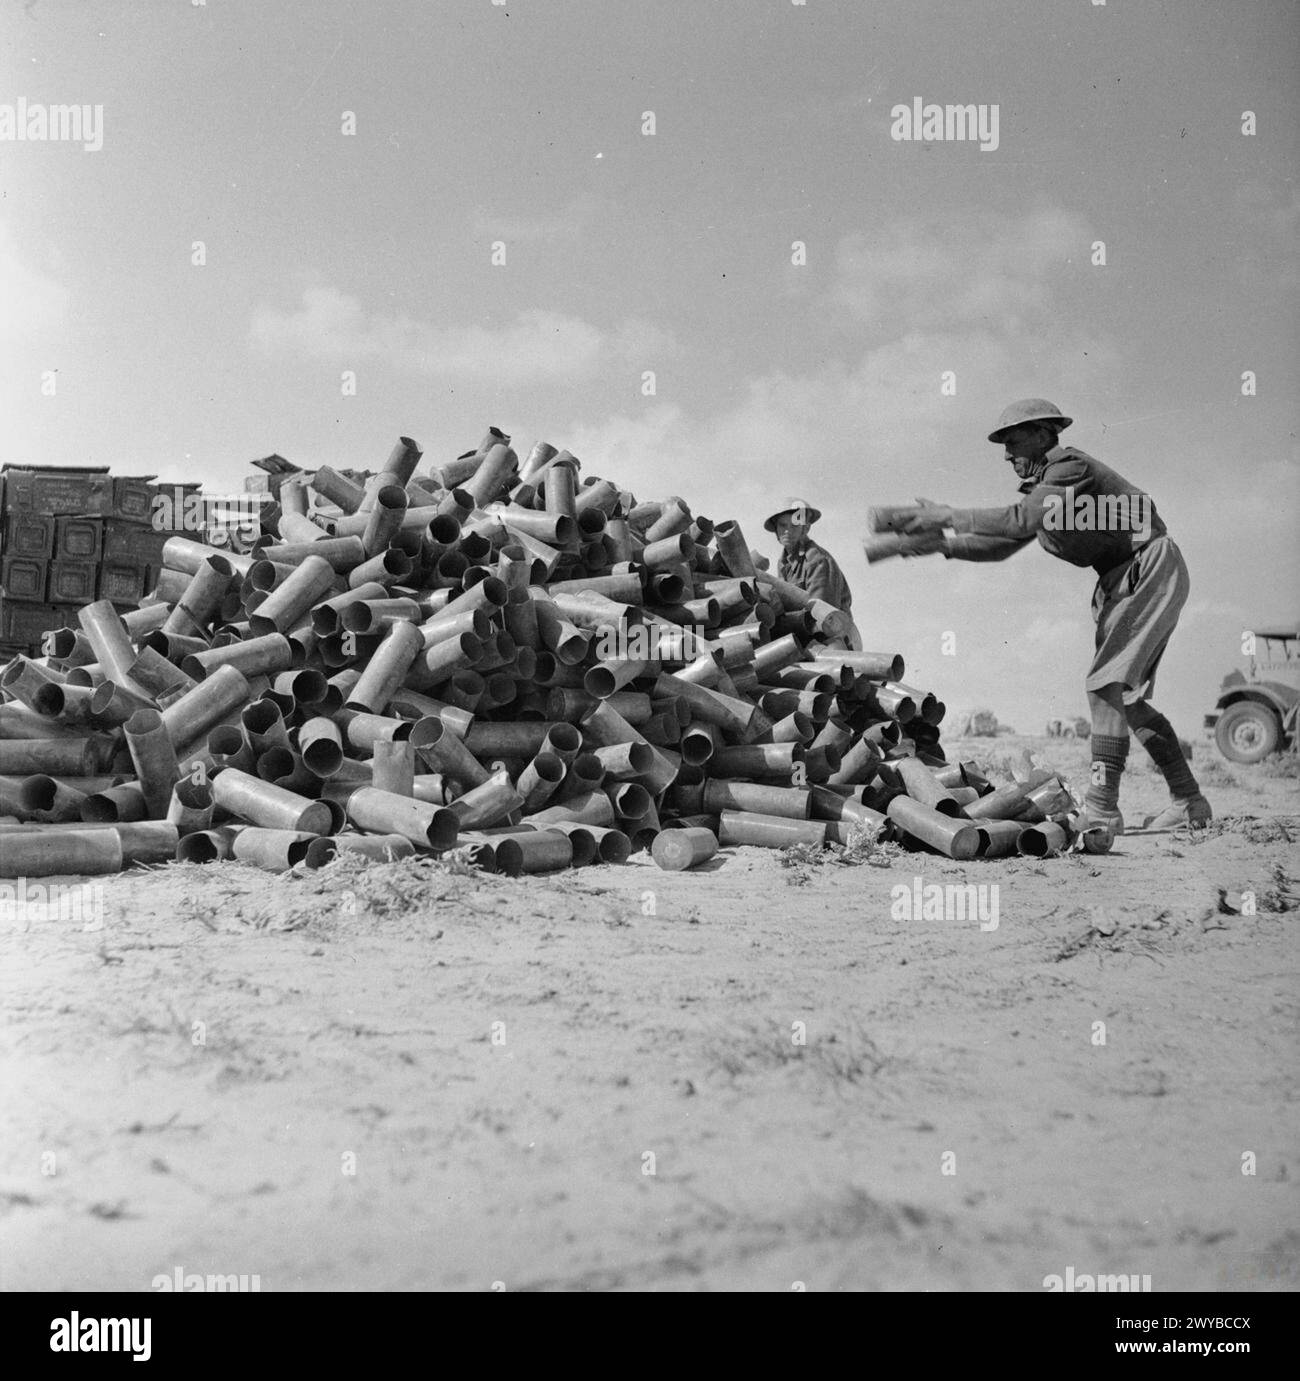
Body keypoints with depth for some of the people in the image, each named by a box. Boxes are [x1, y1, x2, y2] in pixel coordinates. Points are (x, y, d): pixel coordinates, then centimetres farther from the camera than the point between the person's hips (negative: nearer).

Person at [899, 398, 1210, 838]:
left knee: (1106, 684, -18)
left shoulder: (1070, 465, -13)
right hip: (1120, 580, 10)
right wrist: (941, 545, 8)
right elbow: (1003, 545, 21)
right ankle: (1188, 801, 16)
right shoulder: (1042, 486, 17)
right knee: (1125, 695, 10)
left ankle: (1101, 811, -21)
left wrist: (947, 515, -21)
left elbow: (1019, 521, -26)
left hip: (1151, 567, -10)